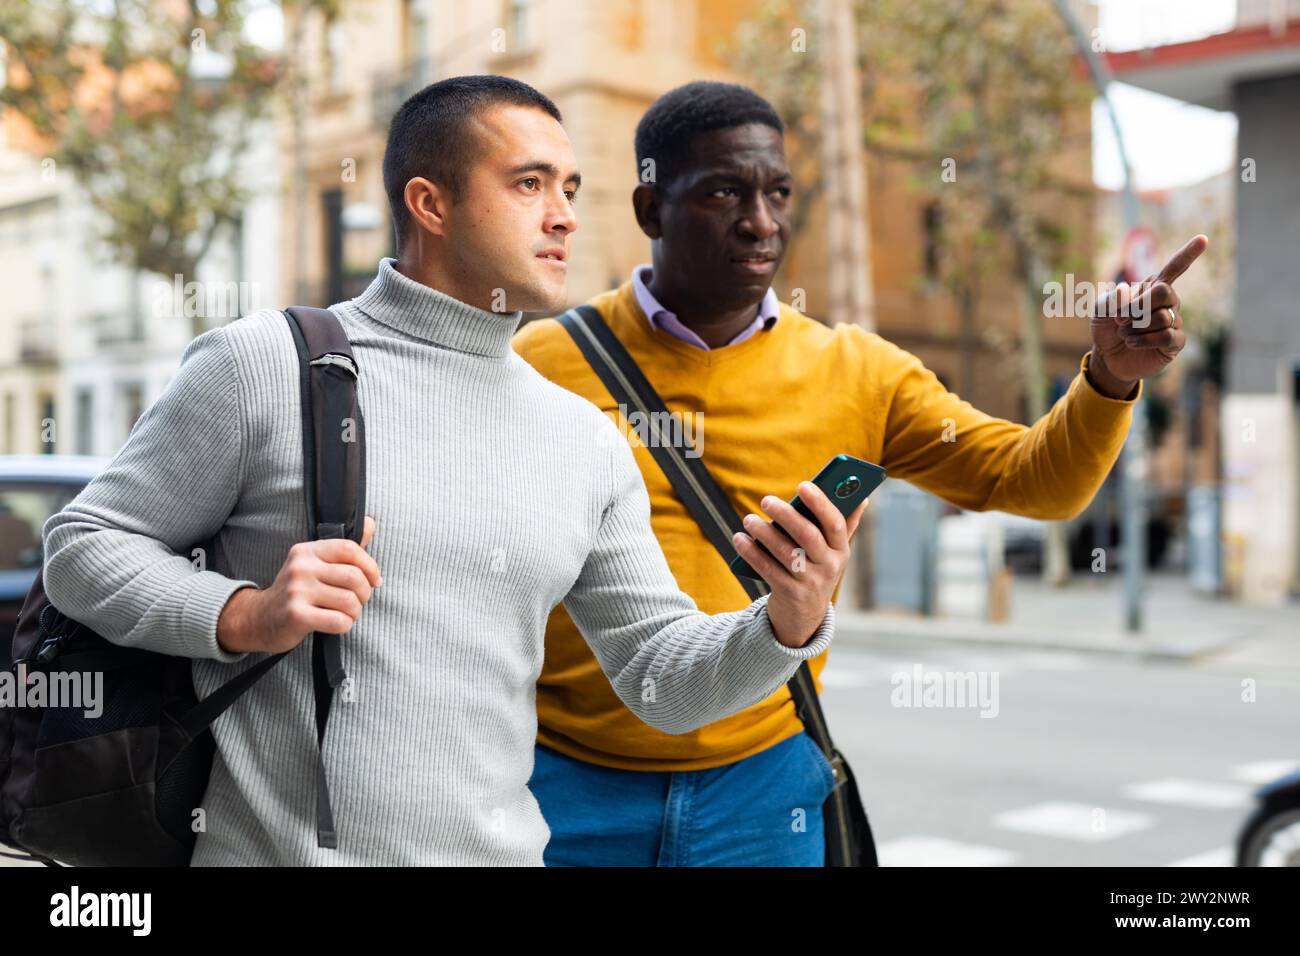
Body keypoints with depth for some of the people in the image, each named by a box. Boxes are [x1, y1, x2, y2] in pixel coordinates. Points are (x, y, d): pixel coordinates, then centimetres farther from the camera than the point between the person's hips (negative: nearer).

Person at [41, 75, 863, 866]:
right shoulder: (262, 364, -6)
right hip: (271, 846, -3)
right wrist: (244, 617, -18)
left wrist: (787, 624, -12)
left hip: (497, 846, 4)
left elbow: (663, 679, 6)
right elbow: (85, 545, -2)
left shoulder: (588, 442, 5)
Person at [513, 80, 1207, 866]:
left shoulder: (858, 375, 1)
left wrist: (1110, 379, -16)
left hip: (761, 785, 2)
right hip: (568, 786, -1)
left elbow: (1033, 479, 1)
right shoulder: (543, 363, -5)